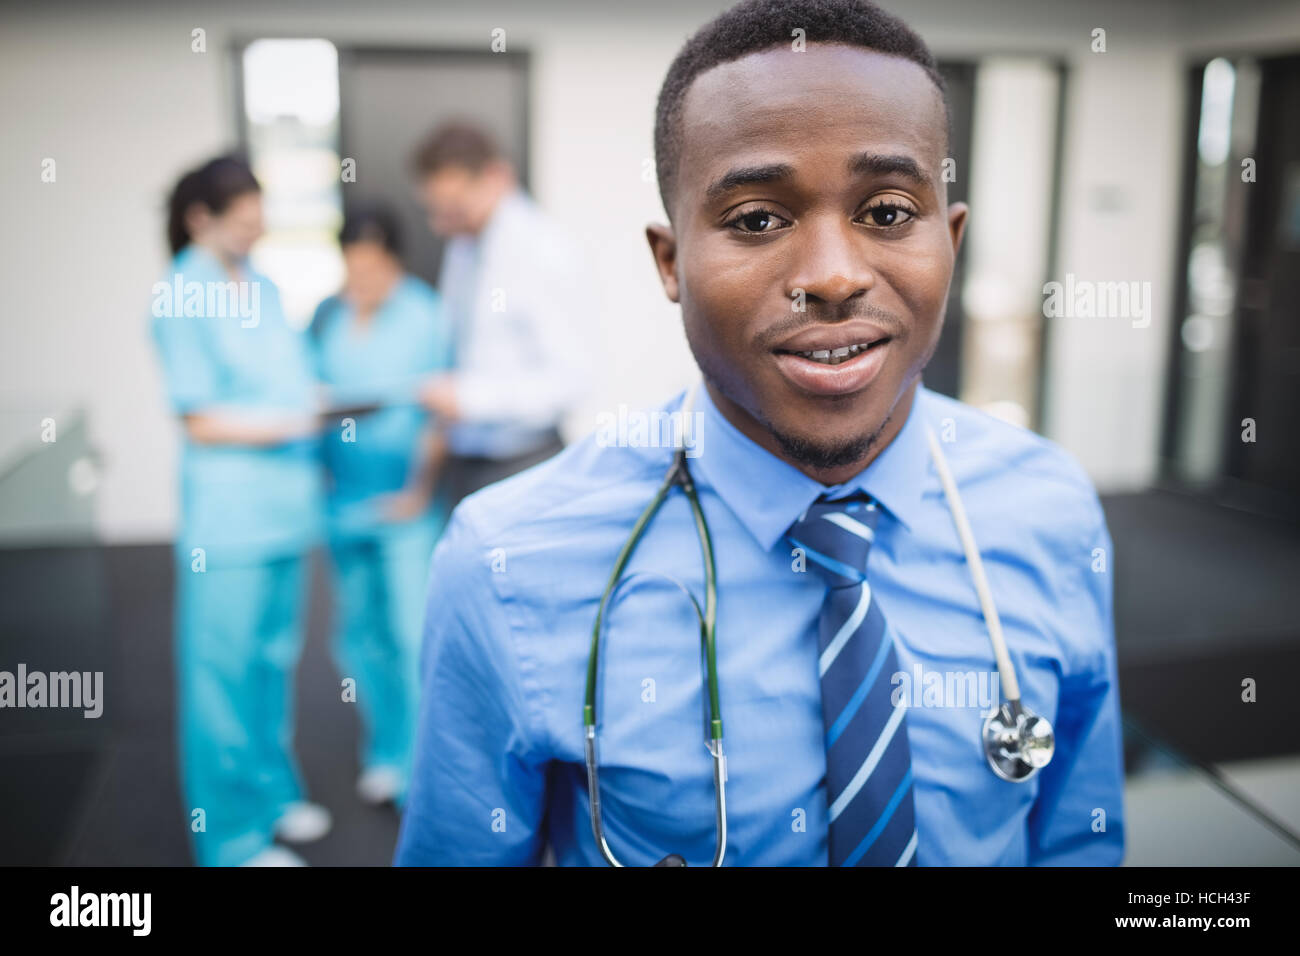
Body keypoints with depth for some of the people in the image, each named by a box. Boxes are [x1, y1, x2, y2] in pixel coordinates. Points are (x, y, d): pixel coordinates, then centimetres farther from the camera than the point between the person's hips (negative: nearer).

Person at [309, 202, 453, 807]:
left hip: (406, 505, -5)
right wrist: (319, 471, 0)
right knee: (357, 632, 14)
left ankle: (416, 768, 9)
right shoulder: (327, 317, 6)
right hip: (344, 502, 5)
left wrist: (420, 490, -12)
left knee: (413, 634, -4)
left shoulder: (426, 315, -8)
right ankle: (387, 745, 32)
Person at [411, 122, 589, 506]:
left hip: (523, 463, -7)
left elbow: (569, 379, -17)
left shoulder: (545, 251, -12)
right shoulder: (462, 247, 11)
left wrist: (470, 397, -19)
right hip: (465, 461, 7)